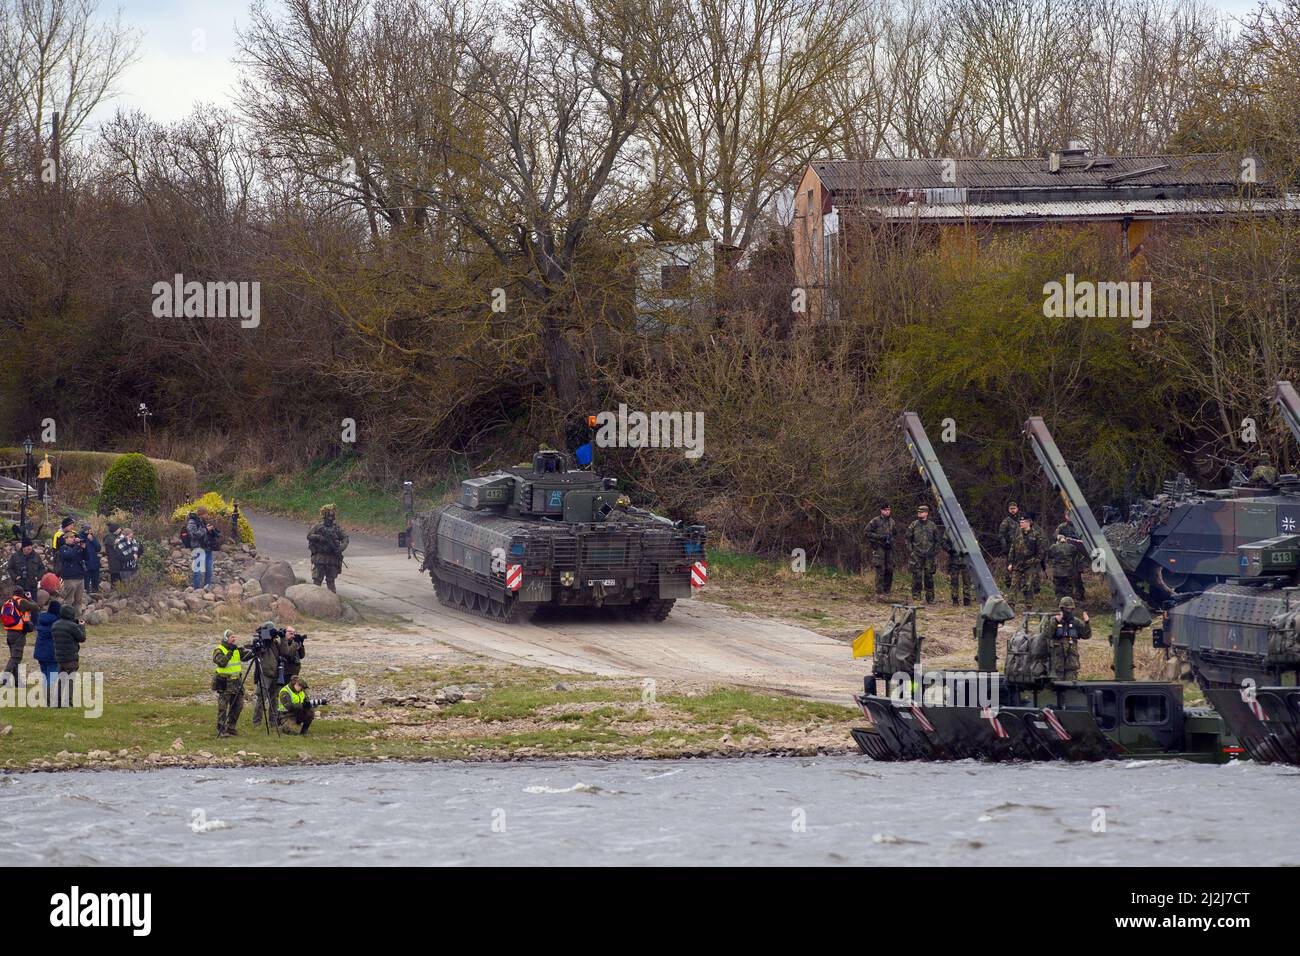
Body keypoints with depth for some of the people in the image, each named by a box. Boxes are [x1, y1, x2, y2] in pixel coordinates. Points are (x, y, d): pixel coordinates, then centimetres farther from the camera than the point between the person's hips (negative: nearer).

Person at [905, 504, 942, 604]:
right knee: (917, 575, -6)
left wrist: (936, 554, 5)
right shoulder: (913, 525, 3)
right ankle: (916, 595, 2)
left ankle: (930, 598, 9)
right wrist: (910, 552, -2)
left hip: (929, 555, 1)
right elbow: (908, 539, 6)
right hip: (917, 555, -1)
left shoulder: (932, 526, 5)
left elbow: (937, 540, 10)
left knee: (929, 576, 2)